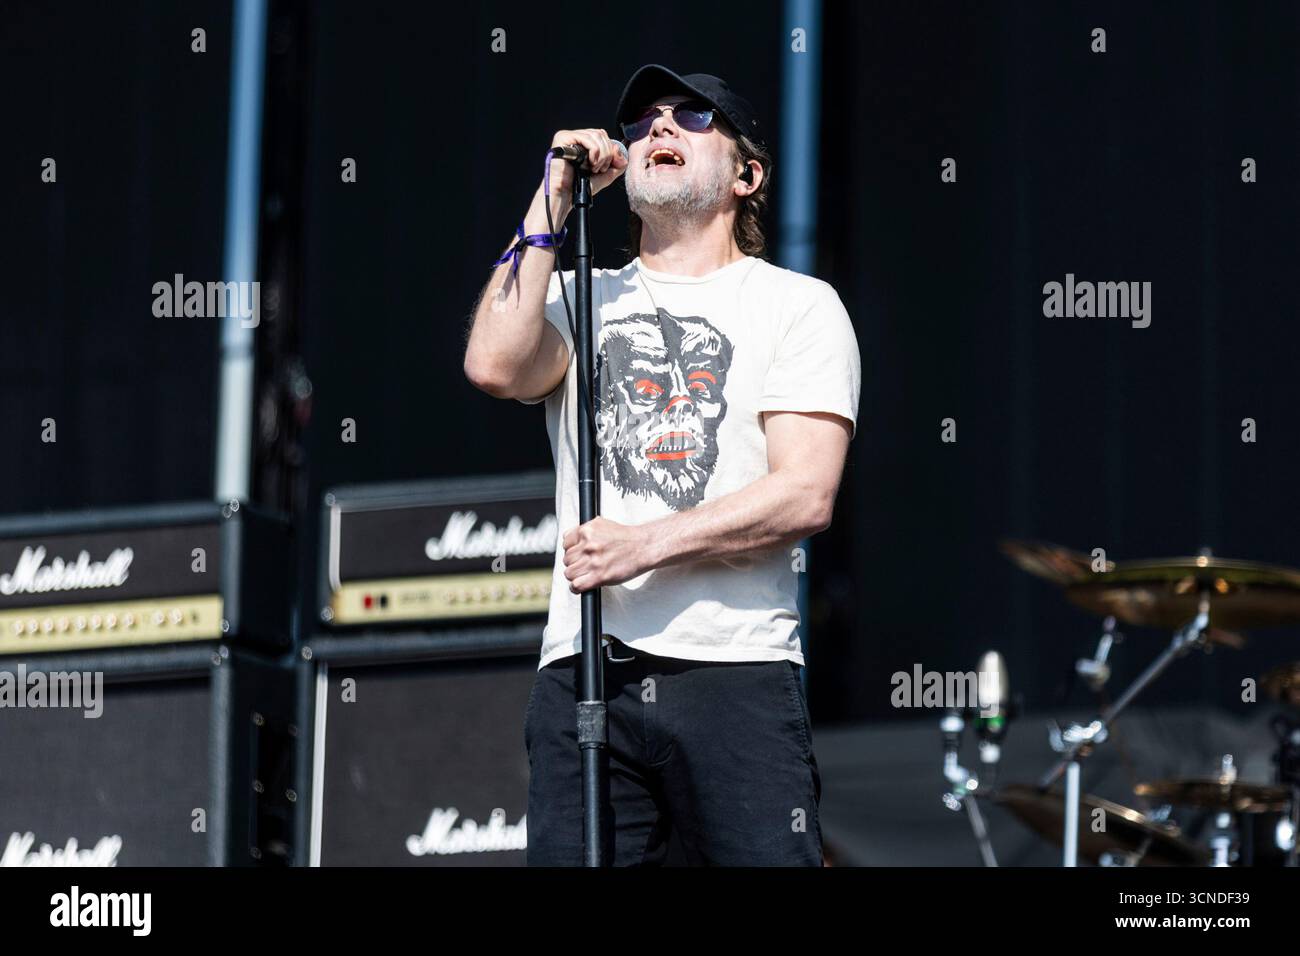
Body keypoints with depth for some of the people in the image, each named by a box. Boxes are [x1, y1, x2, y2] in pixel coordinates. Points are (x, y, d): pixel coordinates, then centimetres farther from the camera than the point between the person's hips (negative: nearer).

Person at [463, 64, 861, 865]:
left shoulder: (799, 304, 9)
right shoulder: (583, 300, 20)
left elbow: (806, 495, -3)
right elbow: (497, 366, -3)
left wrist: (646, 544, -14)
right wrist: (553, 201, 3)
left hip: (738, 672, -3)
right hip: (582, 673, 3)